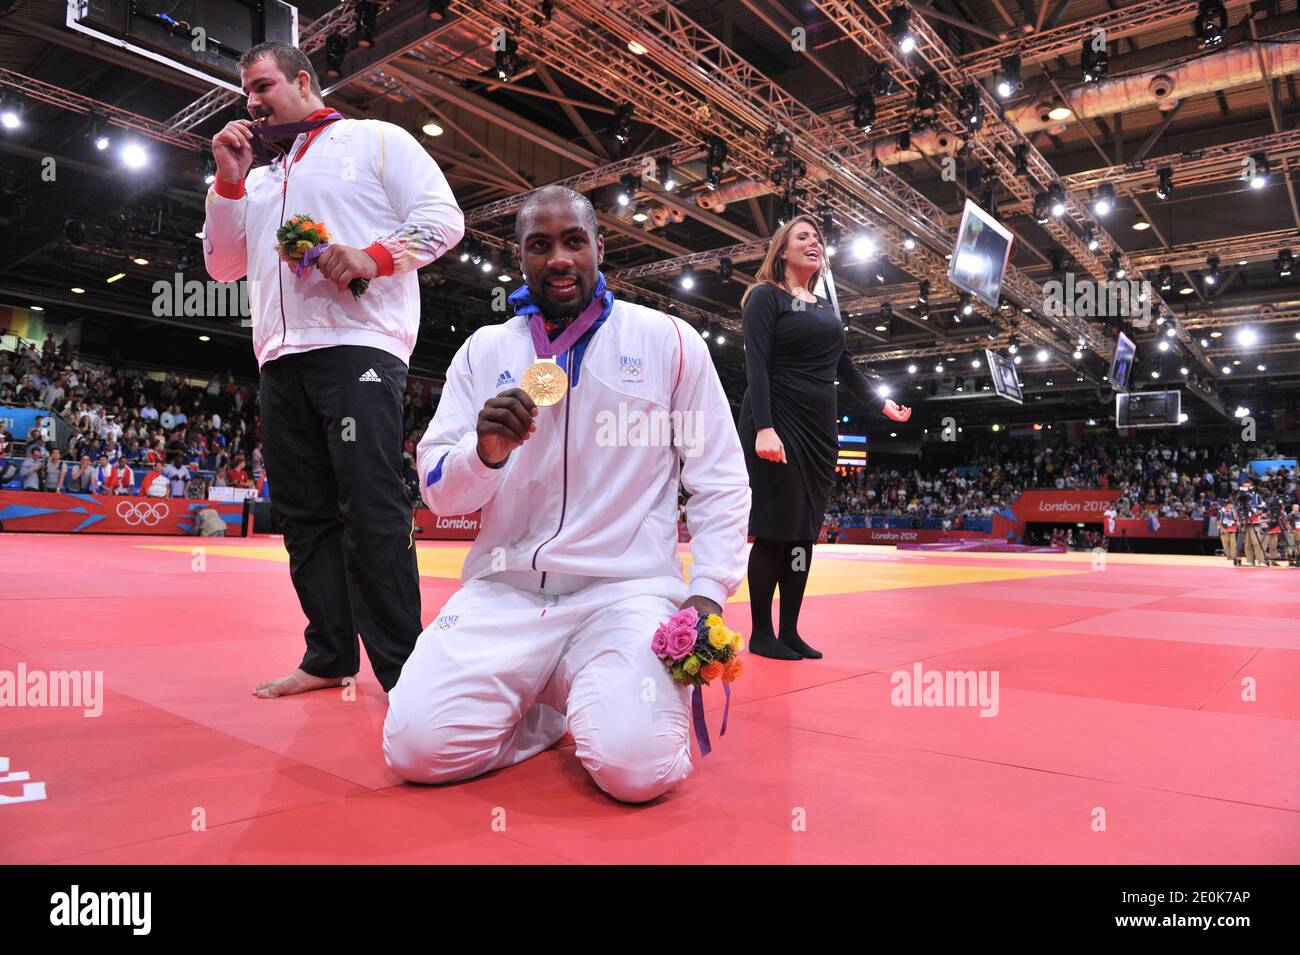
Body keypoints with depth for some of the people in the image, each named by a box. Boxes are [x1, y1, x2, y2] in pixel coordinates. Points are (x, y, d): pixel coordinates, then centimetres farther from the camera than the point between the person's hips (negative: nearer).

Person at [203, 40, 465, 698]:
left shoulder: (374, 139, 10)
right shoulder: (260, 179, 29)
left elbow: (443, 218, 0)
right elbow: (223, 266, 23)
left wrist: (373, 256, -15)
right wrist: (228, 182, 12)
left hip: (358, 344, -7)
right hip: (281, 360, 7)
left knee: (371, 509, -14)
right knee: (305, 514, 5)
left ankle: (402, 668, -9)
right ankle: (330, 656, 14)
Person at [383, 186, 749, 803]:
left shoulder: (669, 341, 3)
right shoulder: (483, 351, 10)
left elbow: (721, 480, 5)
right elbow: (437, 492, 7)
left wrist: (708, 592, -8)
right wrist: (485, 452, -16)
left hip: (629, 587, -2)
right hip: (504, 589, 3)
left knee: (637, 766, -26)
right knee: (416, 748, -18)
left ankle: (604, 698, 11)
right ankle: (555, 702, 12)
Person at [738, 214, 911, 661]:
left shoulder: (826, 307, 19)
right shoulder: (766, 297, -2)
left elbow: (846, 367, 27)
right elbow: (756, 366, -13)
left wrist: (881, 403, 23)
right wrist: (763, 427, -23)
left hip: (819, 430, 7)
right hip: (778, 426, -7)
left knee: (804, 531, 6)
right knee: (775, 530, -6)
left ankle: (790, 631, 13)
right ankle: (761, 633, 4)